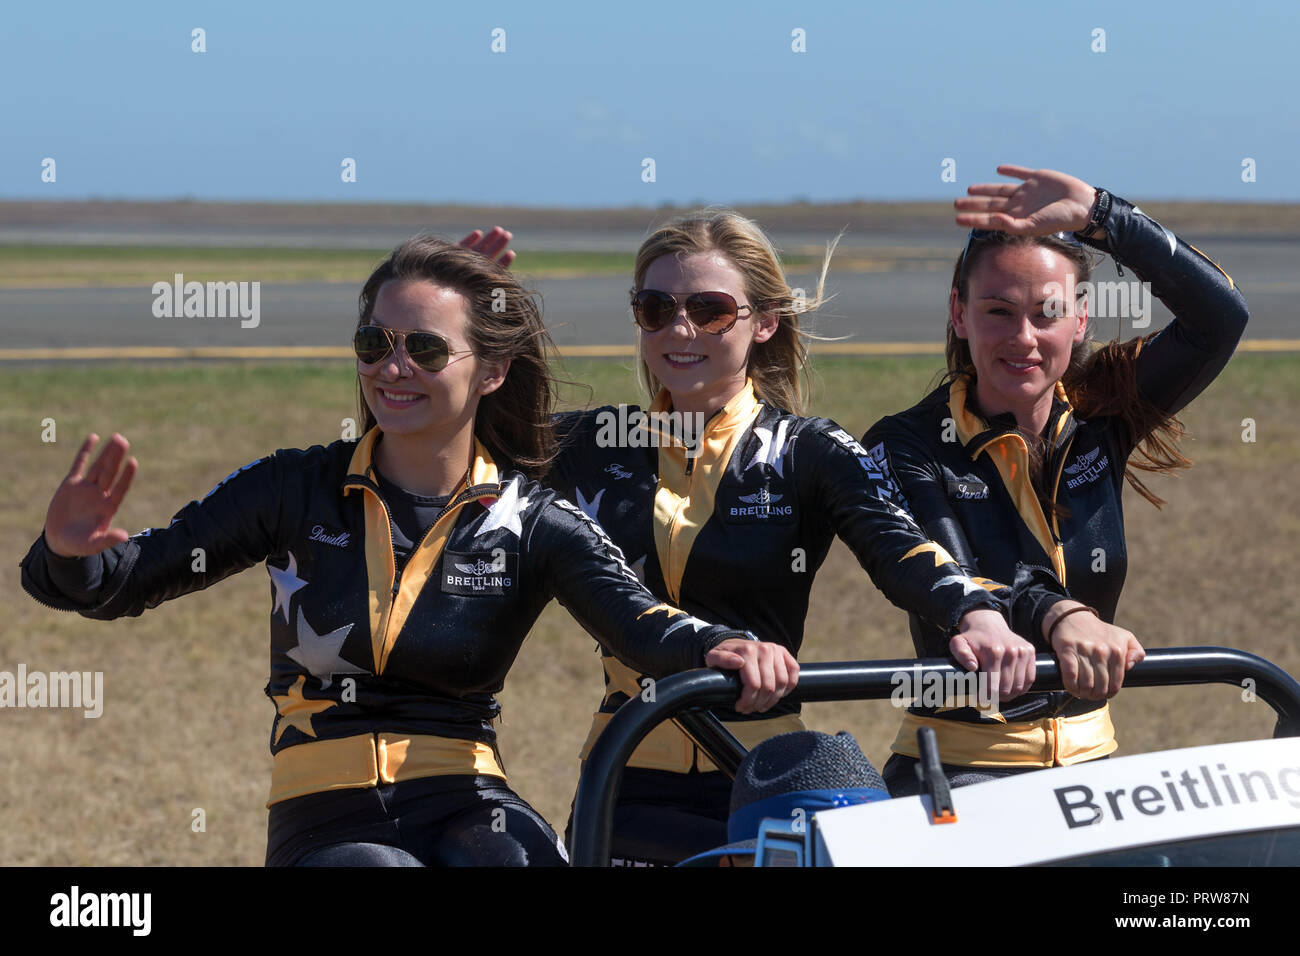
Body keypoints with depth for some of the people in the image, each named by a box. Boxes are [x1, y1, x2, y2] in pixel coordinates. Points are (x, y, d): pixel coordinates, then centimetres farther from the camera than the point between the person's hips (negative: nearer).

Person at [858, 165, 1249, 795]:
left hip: (1089, 763, 4)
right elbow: (947, 585, -19)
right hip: (960, 765, -4)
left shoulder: (1098, 423, 8)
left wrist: (1097, 214, -10)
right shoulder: (905, 448, -3)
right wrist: (1058, 618, -39)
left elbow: (1219, 317, -3)